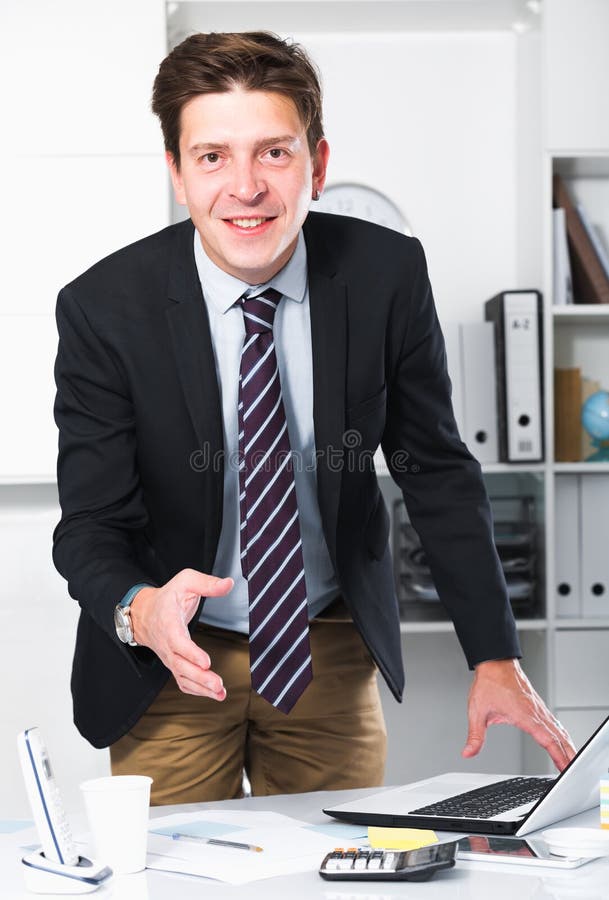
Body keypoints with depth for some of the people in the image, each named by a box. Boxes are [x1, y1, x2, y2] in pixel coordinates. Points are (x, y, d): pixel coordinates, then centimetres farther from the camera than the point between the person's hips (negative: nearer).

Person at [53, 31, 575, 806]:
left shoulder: (387, 275, -13)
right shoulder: (104, 308, -18)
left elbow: (438, 472, -3)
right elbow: (90, 525, -15)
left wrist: (495, 657, -8)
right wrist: (140, 611, -38)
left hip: (334, 654, 2)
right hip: (174, 663, -2)